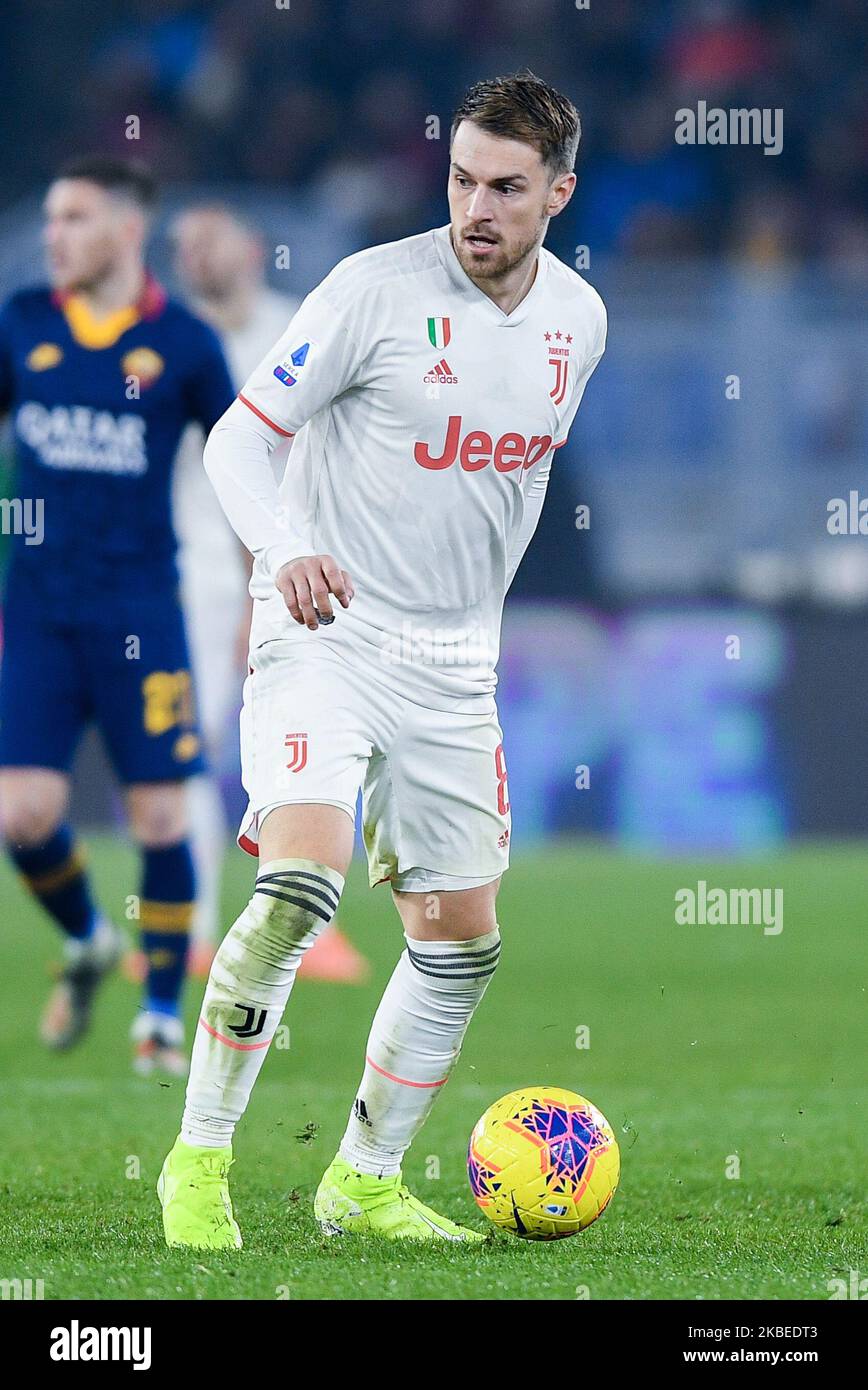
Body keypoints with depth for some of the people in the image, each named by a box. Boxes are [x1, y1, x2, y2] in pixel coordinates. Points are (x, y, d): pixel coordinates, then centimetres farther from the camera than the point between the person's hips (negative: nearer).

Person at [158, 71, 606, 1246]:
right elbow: (238, 436, -10)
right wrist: (283, 548, -28)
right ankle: (200, 1159, -11)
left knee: (463, 940, 7)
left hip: (453, 665, 6)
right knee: (300, 883, -25)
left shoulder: (577, 320, 5)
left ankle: (365, 1182, 24)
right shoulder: (378, 288, -13)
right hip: (326, 632, -6)